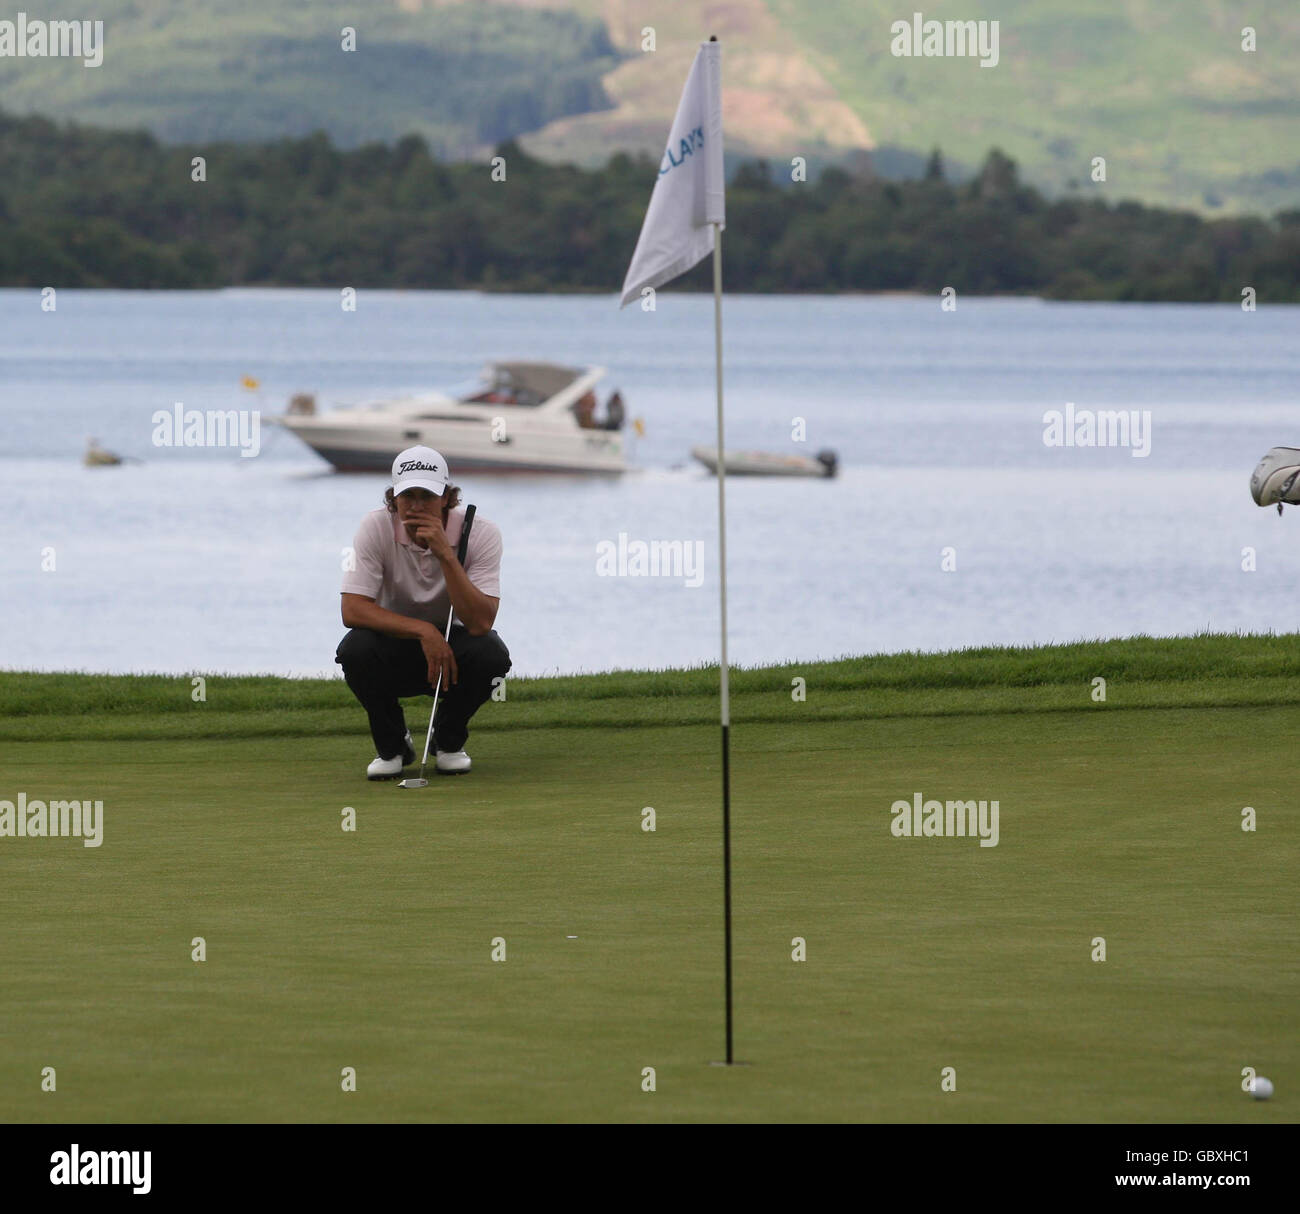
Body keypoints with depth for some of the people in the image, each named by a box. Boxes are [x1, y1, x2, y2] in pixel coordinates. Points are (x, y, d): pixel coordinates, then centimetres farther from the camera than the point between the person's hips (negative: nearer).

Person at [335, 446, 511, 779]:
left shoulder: (481, 532, -20)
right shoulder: (376, 527, -19)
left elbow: (480, 623, -30)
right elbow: (352, 609, -25)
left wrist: (445, 554, -39)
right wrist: (422, 630, -35)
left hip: (453, 643, 0)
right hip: (397, 640, 0)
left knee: (491, 654, -32)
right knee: (355, 649, -33)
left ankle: (449, 741, -1)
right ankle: (392, 745, -4)